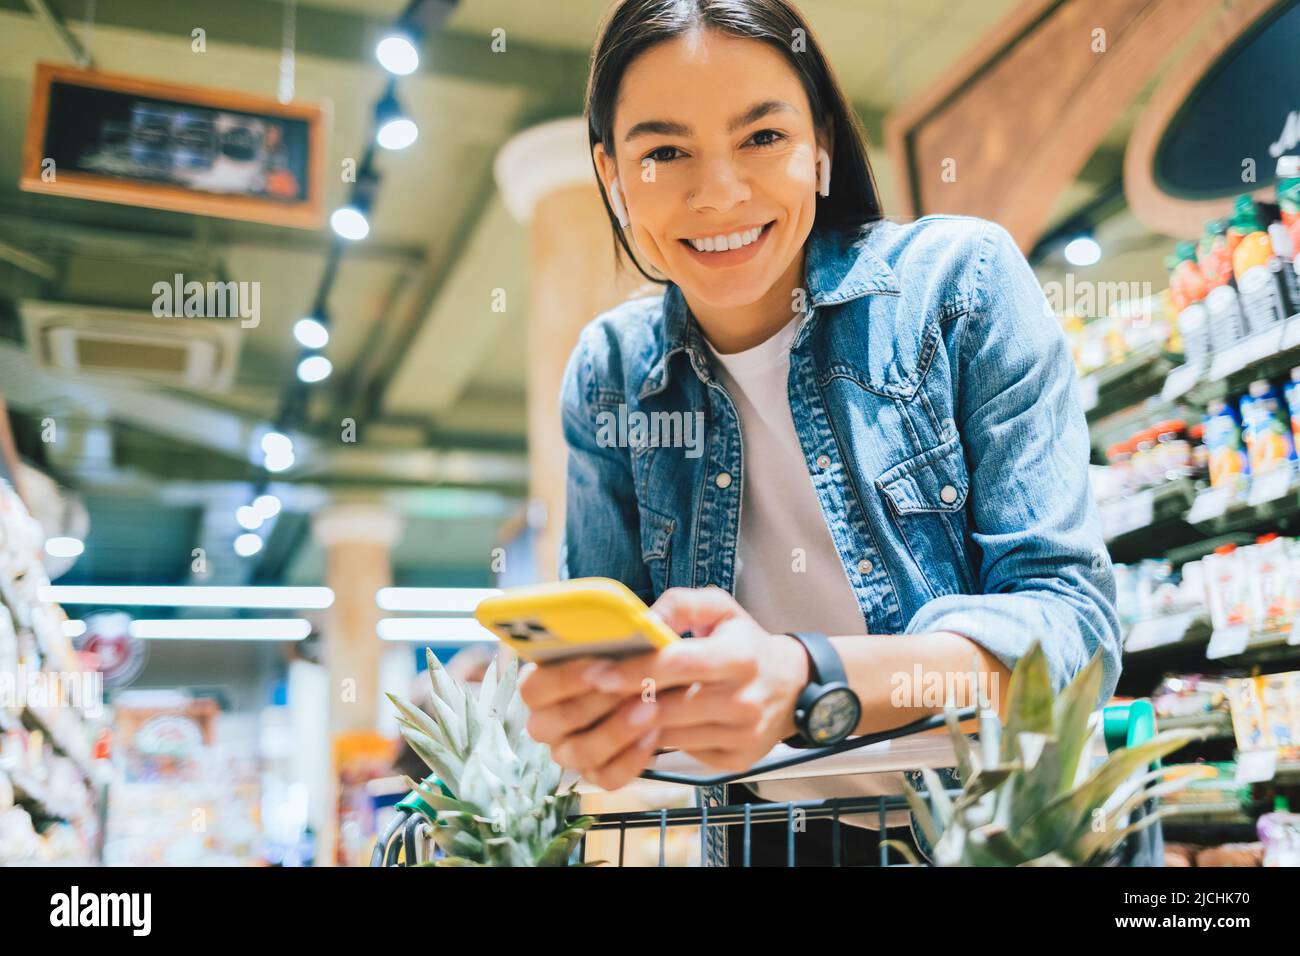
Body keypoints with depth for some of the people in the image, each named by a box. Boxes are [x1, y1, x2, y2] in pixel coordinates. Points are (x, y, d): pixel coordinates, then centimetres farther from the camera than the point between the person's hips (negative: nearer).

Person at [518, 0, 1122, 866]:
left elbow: (1070, 617, -14)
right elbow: (608, 647, 0)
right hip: (753, 833, 2)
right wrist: (585, 704, -24)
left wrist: (808, 684, -31)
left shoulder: (963, 280, -9)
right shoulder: (607, 377, -1)